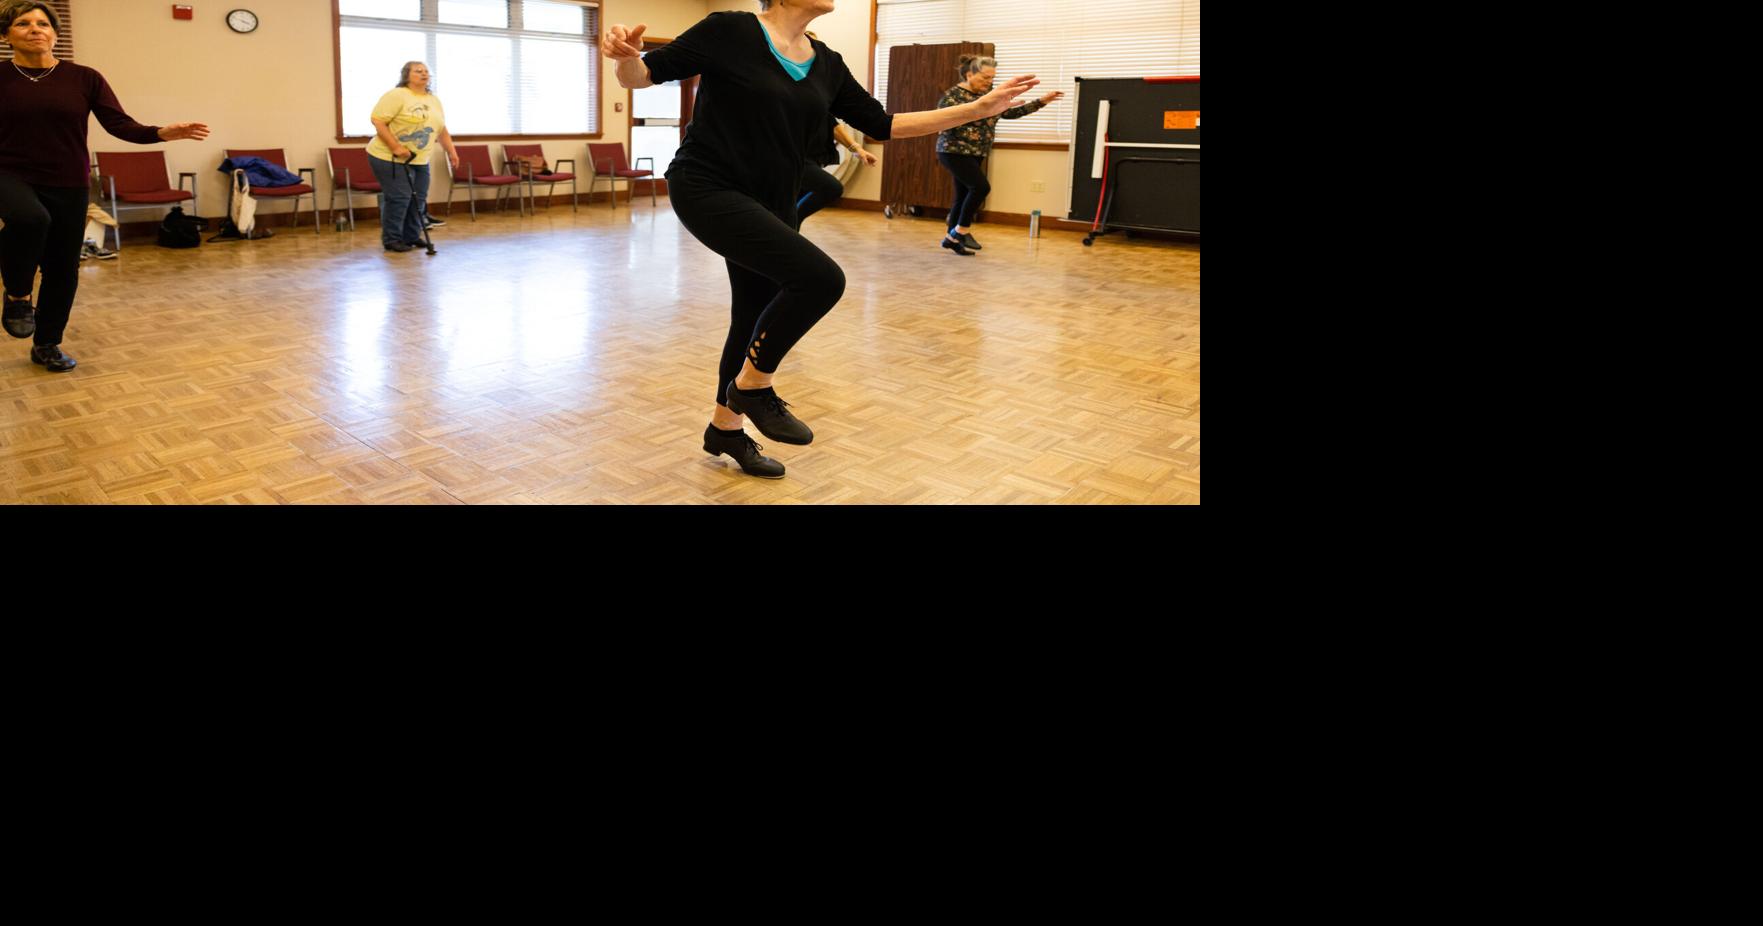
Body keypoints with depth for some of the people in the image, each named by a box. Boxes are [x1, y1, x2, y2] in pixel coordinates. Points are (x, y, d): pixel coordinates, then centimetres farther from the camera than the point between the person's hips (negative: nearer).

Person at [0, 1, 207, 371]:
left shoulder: (84, 78, 1)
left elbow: (120, 124, -7)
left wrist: (161, 133, -25)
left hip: (68, 185, 2)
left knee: (64, 268, 6)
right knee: (30, 218, -36)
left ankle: (47, 344, 25)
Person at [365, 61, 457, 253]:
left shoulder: (434, 101, 11)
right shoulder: (396, 95, -13)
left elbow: (442, 130, 19)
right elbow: (378, 121, -18)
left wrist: (451, 152, 12)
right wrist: (396, 147, -22)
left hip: (419, 160, 8)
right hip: (390, 158, -8)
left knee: (418, 199, 7)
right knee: (398, 198, -9)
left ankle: (412, 237, 19)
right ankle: (391, 240, 1)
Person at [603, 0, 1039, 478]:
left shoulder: (826, 64, 7)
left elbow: (882, 125, 11)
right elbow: (641, 76, -8)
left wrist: (980, 108, 9)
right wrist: (625, 56, -33)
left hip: (772, 206, 8)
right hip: (707, 189, -7)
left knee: (757, 320, 14)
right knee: (820, 277, -23)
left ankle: (725, 427, 35)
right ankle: (753, 385, -2)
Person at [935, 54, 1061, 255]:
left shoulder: (987, 96, 11)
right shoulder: (953, 95, -11)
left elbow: (1011, 112, 12)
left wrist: (1041, 101, 8)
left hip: (974, 154, 8)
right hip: (955, 152, -8)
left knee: (963, 195, 8)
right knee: (981, 186, -17)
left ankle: (953, 237, 15)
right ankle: (960, 232, -6)